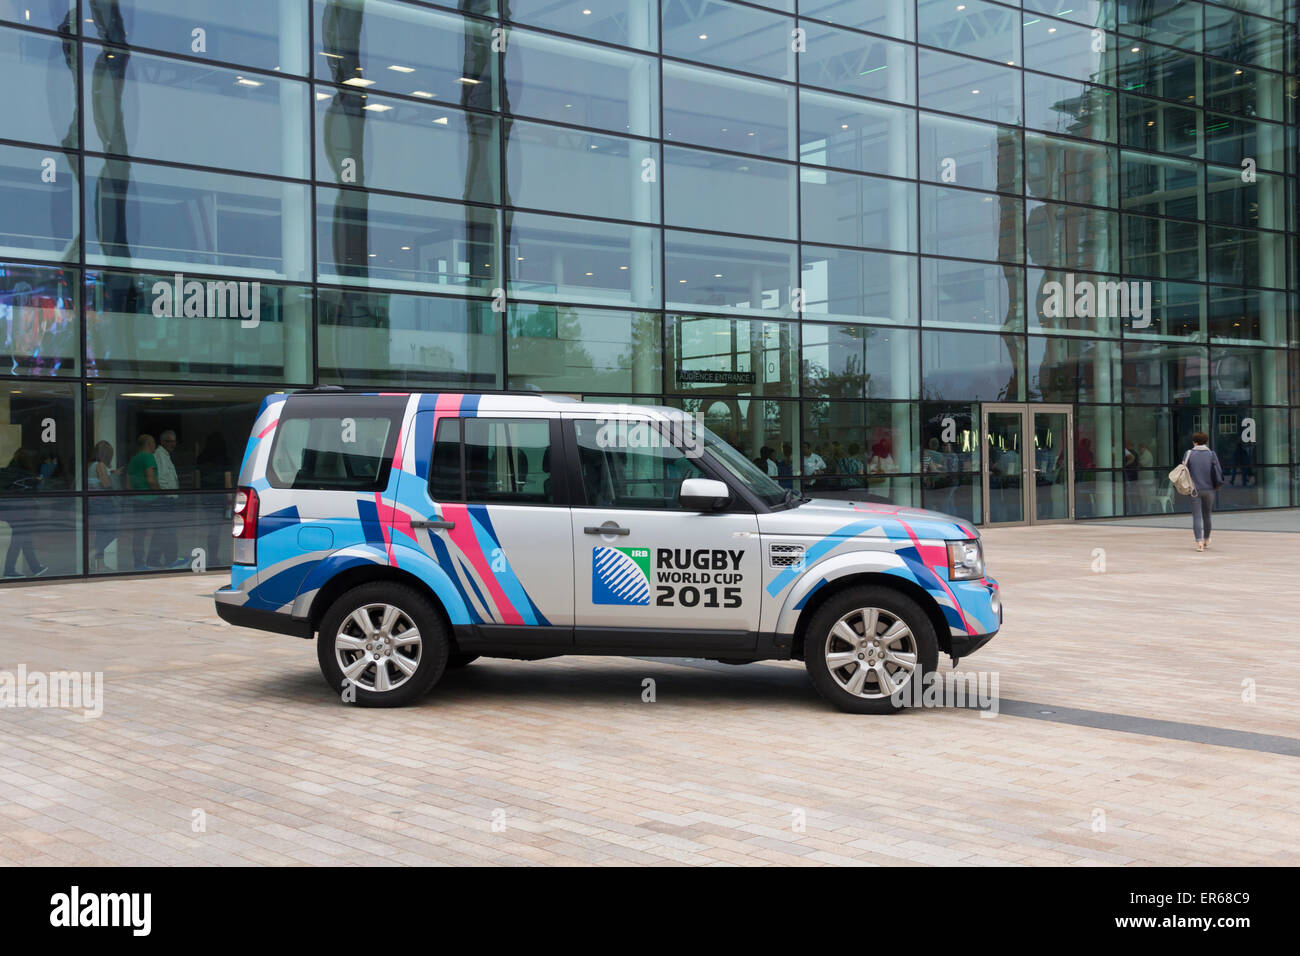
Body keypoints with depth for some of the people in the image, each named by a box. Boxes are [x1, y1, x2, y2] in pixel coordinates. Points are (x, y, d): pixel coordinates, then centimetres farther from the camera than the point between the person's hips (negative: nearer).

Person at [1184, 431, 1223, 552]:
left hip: (1195, 490, -2)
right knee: (1207, 515, 17)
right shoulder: (1211, 454, 0)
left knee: (1197, 516, -2)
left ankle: (1199, 541, -17)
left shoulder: (1189, 454, -2)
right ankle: (1206, 540, 32)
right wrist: (1218, 485, 10)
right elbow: (1218, 471, -4)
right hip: (1209, 489, 2)